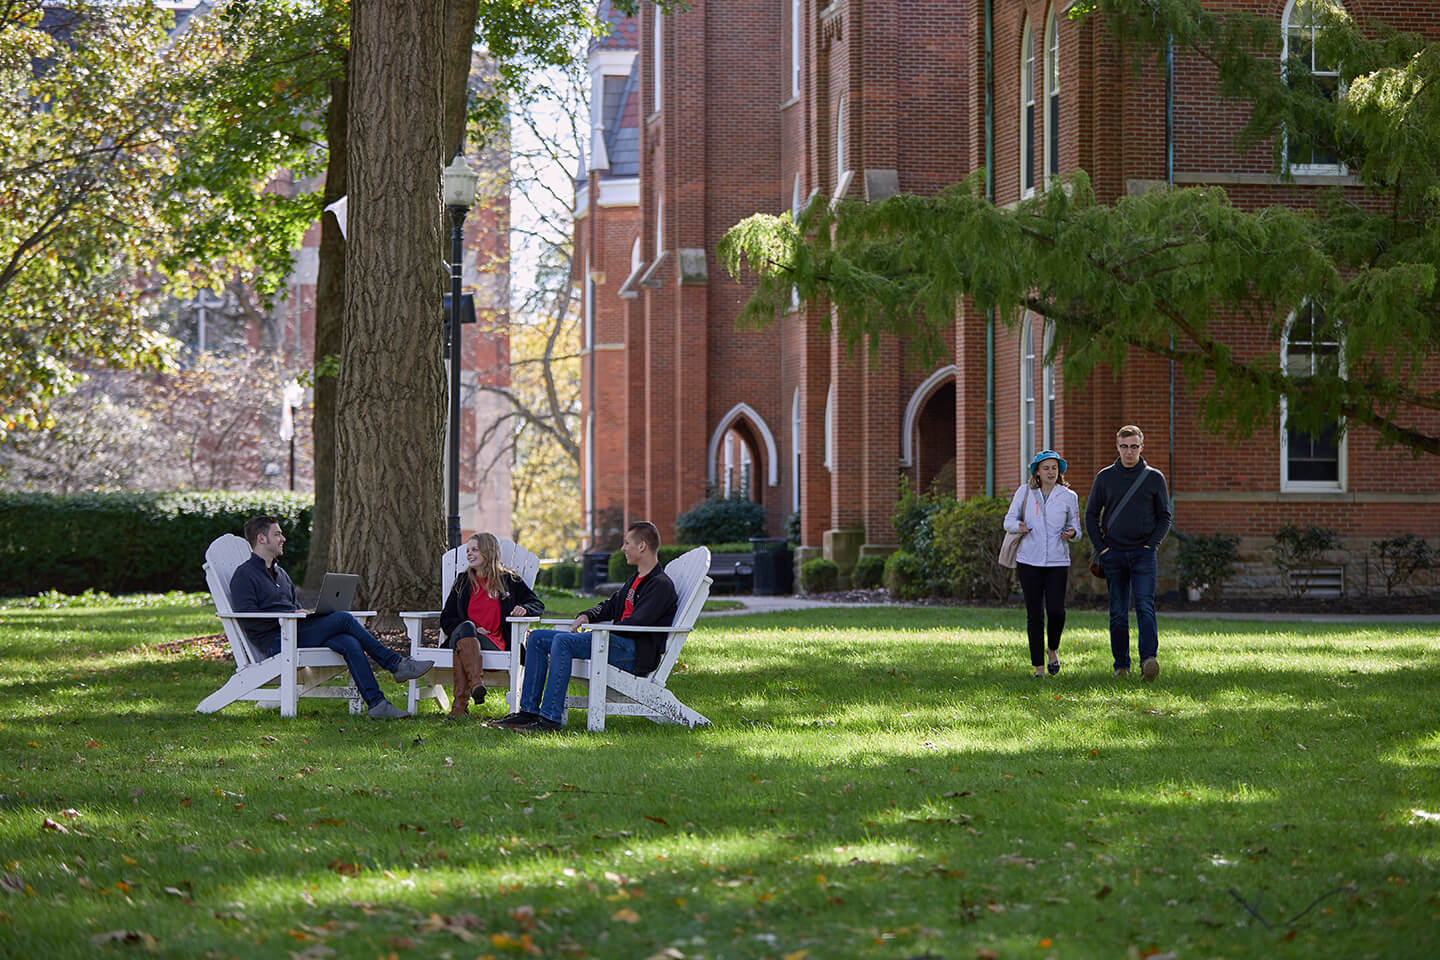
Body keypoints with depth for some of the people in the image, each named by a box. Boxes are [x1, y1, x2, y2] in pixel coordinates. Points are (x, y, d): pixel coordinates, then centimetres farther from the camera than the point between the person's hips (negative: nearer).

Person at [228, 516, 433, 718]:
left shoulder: (280, 574, 27)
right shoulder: (244, 575, -1)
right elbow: (248, 618, -13)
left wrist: (307, 614, 6)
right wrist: (290, 615, -16)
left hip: (297, 634, 8)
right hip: (277, 643, -8)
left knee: (349, 643, -21)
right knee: (344, 619, -20)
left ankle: (376, 703, -30)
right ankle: (396, 664, -12)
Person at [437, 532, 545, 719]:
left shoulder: (509, 580, 17)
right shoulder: (463, 581, 24)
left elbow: (538, 605, 22)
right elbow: (446, 618, 21)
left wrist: (524, 609, -3)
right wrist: (469, 628, 0)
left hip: (493, 642, -2)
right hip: (460, 636, 2)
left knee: (462, 641, -37)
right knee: (466, 627, -37)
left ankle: (461, 702, -51)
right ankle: (476, 682, -57)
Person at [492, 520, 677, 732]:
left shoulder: (661, 585, -8)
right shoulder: (636, 580, 24)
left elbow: (636, 624, -19)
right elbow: (610, 607, 33)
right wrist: (586, 616, 11)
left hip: (635, 653, -10)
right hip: (618, 642, 10)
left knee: (563, 641, -32)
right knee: (537, 638, 4)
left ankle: (550, 718, -36)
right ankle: (529, 711, -3)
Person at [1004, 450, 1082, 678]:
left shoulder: (1069, 497, 6)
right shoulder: (1025, 492, 4)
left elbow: (1076, 528, 11)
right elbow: (1009, 520, 5)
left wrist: (1072, 533, -13)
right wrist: (1019, 527, -18)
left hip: (1058, 562, 0)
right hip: (1029, 561, 0)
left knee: (1056, 611, -12)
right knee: (1034, 615, -1)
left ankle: (1053, 650, 19)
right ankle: (1039, 667, 8)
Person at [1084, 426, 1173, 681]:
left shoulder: (1154, 478, 4)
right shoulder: (1105, 477, 7)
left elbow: (1166, 516, 8)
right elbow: (1091, 514, 11)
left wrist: (1151, 544, -4)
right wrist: (1101, 547, 1)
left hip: (1143, 554, -2)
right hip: (1113, 554, 2)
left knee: (1145, 606, -16)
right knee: (1118, 613, 3)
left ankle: (1149, 658, -27)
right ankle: (1121, 665, 9)